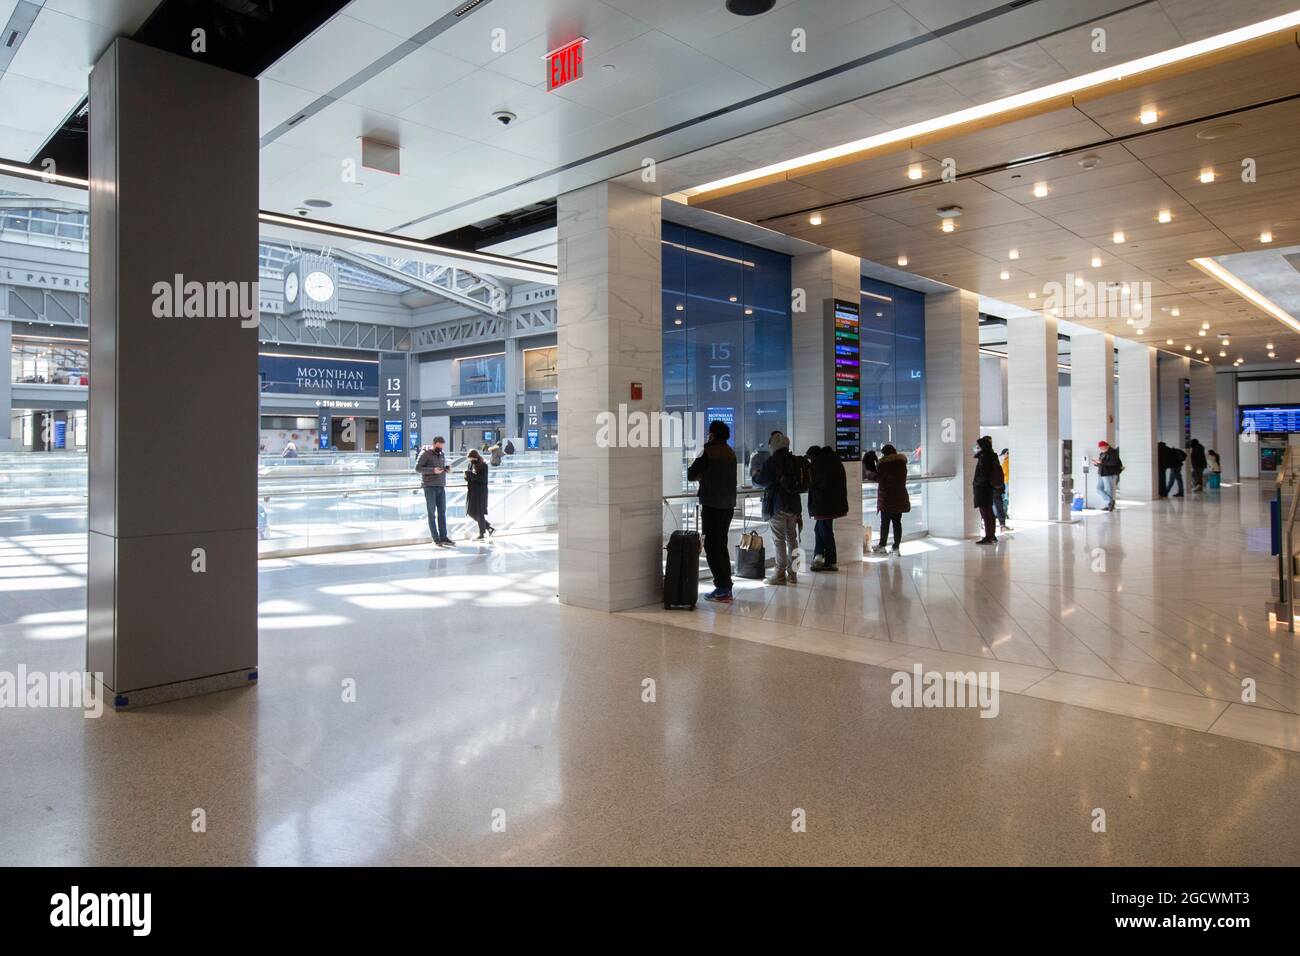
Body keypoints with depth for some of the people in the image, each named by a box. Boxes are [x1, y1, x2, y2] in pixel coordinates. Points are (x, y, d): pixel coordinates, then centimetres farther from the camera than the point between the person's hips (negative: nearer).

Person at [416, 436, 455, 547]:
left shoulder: (442, 454, 15)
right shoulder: (425, 454, -5)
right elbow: (417, 468, -12)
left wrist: (446, 469, 2)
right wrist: (433, 470, -23)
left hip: (441, 487, 6)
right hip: (430, 487, -6)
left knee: (442, 513, 5)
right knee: (432, 514, 0)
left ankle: (443, 537, 9)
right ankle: (436, 539, 2)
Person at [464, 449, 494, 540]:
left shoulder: (483, 465, -9)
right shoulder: (469, 464, 9)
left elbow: (484, 479, -16)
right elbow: (467, 478, 13)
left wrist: (473, 475, -27)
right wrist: (466, 476, -10)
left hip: (480, 492, -8)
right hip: (471, 491, 8)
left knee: (479, 513, -3)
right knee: (471, 513, 9)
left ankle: (481, 535, 8)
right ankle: (489, 528, 18)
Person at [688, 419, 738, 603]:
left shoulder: (709, 452, -11)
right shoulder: (730, 453, 11)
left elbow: (691, 475, -8)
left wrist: (698, 475, 11)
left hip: (712, 505, -7)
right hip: (728, 505, 7)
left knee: (712, 547, -2)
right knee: (722, 545, 15)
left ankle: (722, 589, -5)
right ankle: (727, 586, 17)